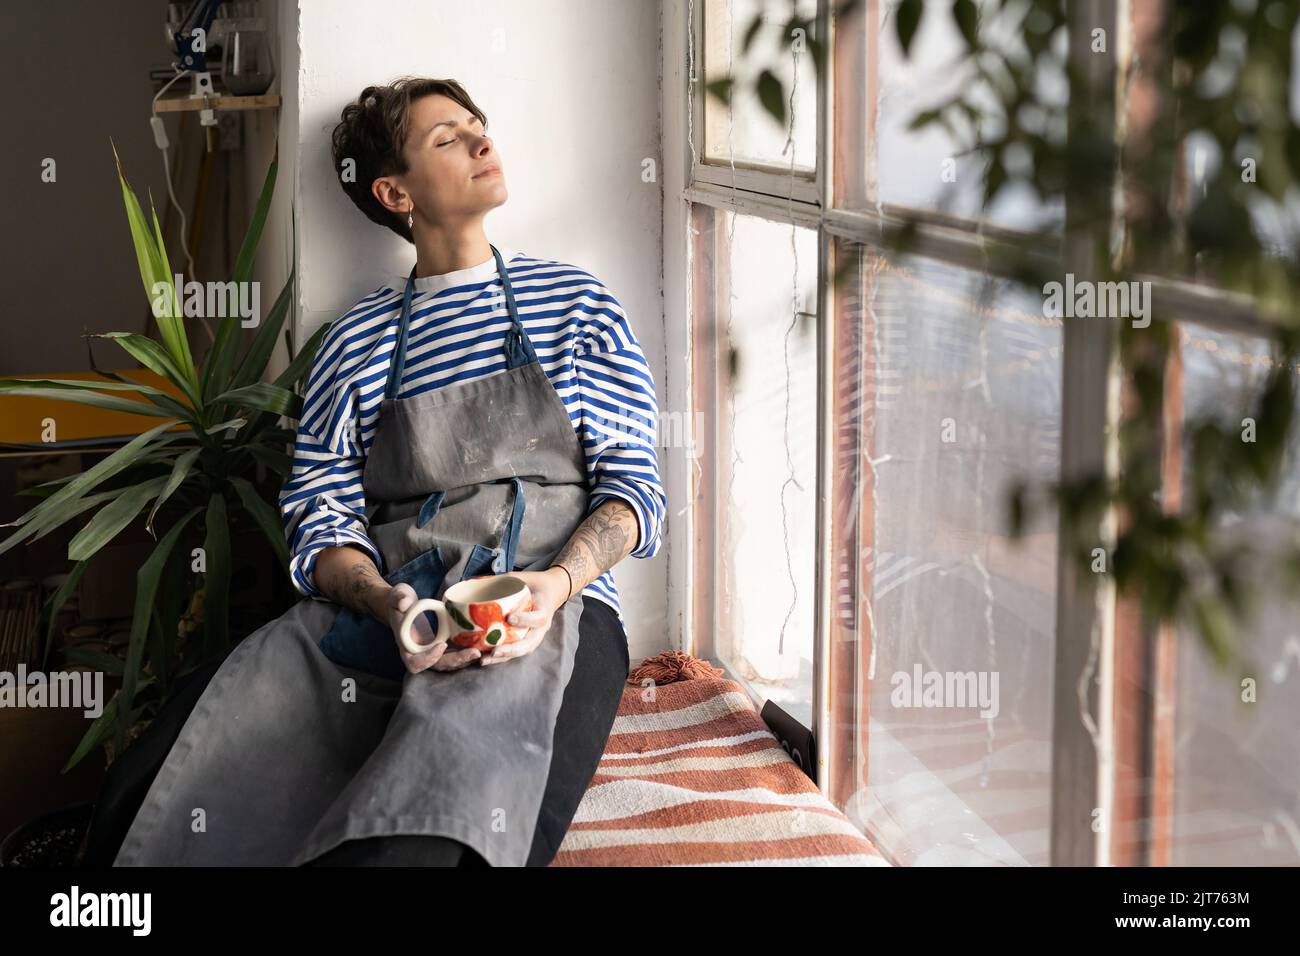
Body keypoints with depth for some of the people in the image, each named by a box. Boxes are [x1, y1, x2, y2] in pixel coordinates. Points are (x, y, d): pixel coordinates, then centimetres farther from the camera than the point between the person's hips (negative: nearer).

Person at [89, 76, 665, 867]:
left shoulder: (576, 303, 15)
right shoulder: (355, 344, 17)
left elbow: (633, 486, 8)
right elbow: (322, 521, 8)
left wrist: (555, 583, -13)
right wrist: (386, 603, -15)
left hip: (553, 607, -1)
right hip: (384, 615, 2)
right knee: (144, 800, -24)